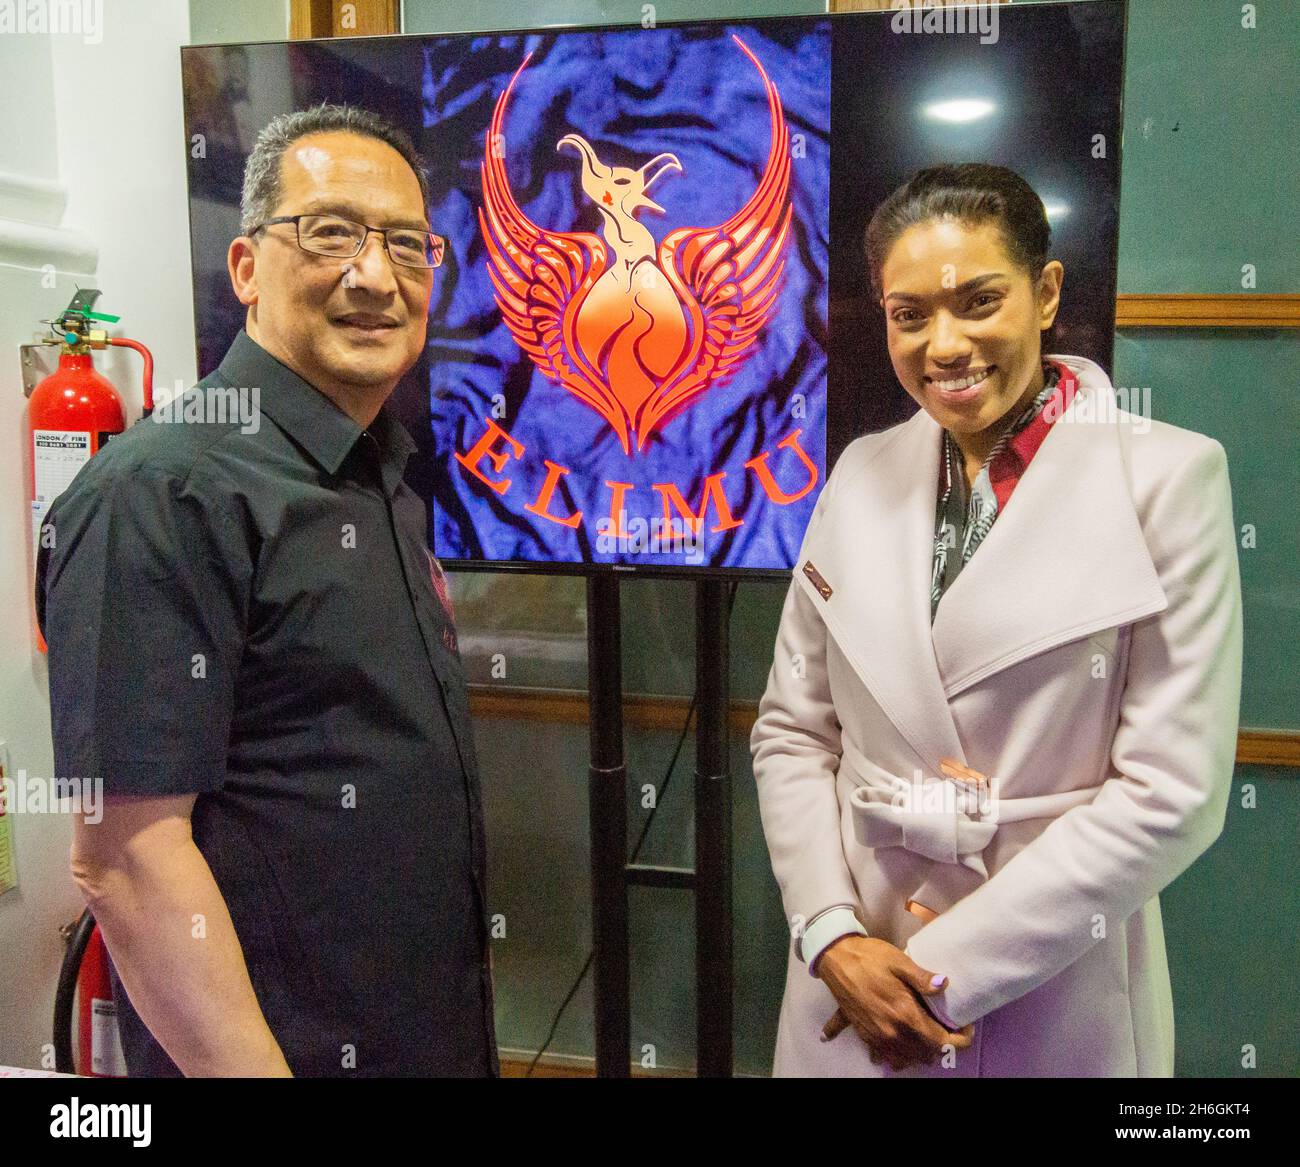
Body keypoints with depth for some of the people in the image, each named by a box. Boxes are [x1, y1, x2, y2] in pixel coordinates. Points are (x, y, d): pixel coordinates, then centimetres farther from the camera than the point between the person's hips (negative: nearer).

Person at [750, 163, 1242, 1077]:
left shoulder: (1168, 477, -10)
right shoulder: (863, 473, 1)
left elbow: (1174, 789, -13)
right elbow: (793, 728, 4)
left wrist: (951, 969, -13)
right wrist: (830, 936, -8)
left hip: (1052, 1007, -3)